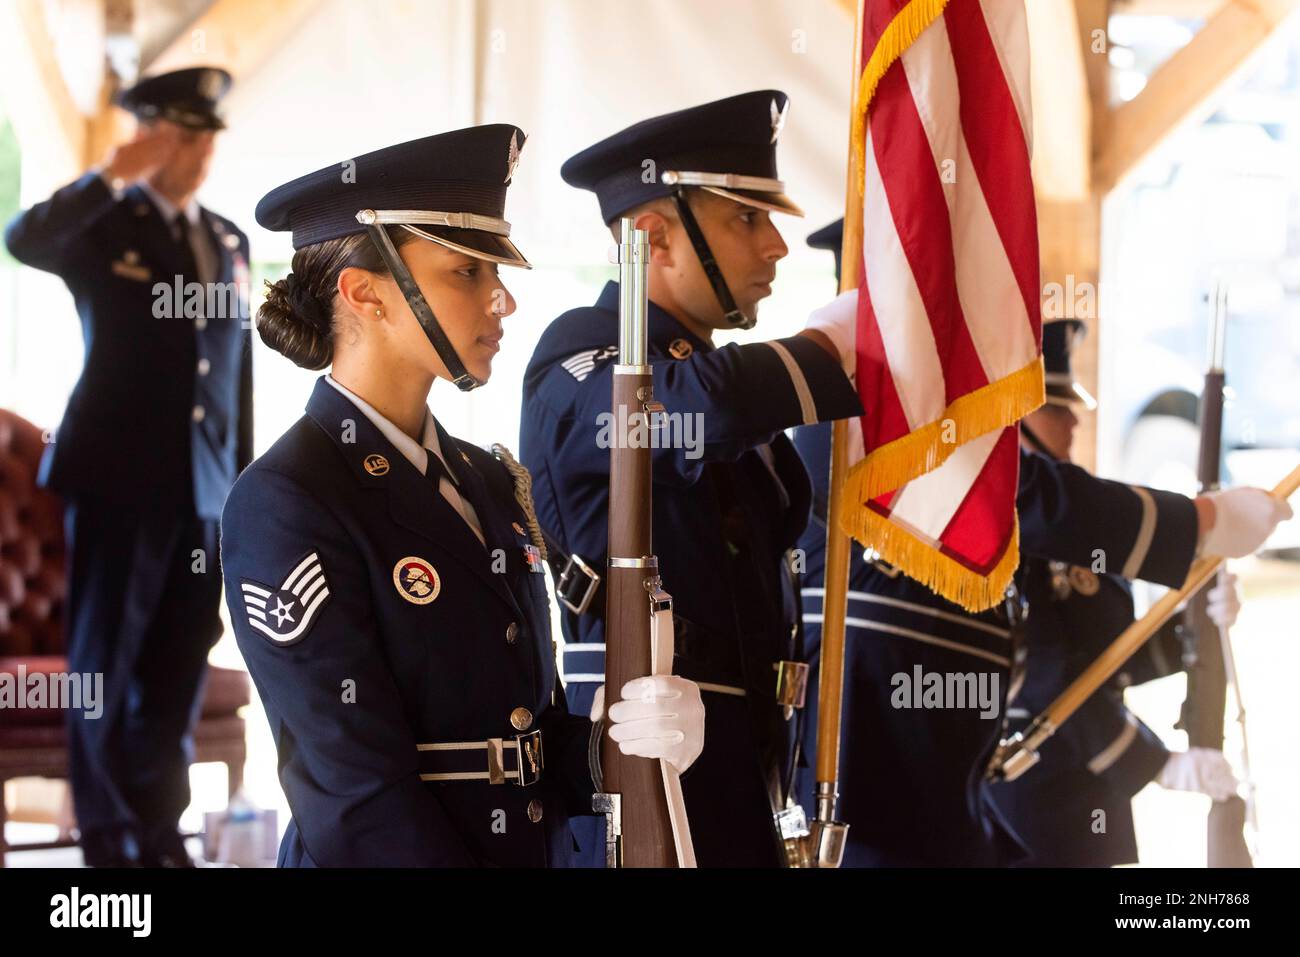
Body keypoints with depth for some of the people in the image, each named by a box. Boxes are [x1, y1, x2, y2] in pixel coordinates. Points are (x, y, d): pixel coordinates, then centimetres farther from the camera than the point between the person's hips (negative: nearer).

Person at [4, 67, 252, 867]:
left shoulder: (229, 241, 14)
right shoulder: (104, 224, -2)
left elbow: (240, 370, 15)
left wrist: (244, 483, 11)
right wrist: (114, 173, -22)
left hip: (206, 487, 5)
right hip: (119, 477, -5)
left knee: (179, 668, 9)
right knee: (105, 662, 3)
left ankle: (159, 829, 18)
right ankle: (107, 833, 11)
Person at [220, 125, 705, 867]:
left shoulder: (491, 483, 4)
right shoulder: (283, 506, -18)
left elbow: (528, 730, 6)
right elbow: (361, 798, -21)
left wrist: (622, 738, -14)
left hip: (539, 847, 7)